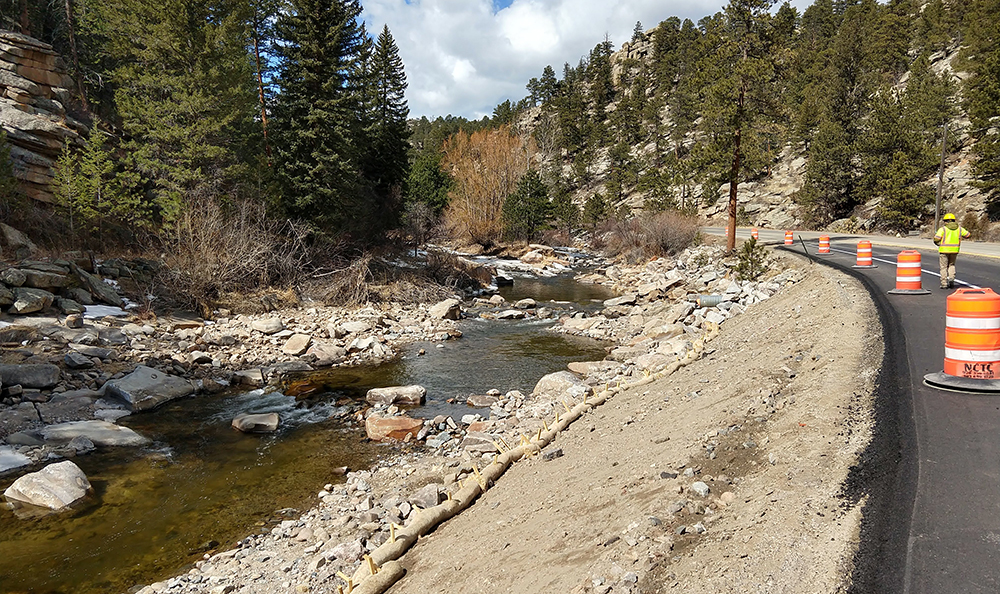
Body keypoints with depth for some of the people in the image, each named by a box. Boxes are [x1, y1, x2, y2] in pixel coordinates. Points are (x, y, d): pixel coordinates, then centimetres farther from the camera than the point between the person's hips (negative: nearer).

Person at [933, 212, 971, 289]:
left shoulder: (943, 229, -6)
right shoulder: (959, 228, 7)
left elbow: (936, 239, -14)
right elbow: (967, 235, 14)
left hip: (944, 250, -4)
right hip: (955, 250, 4)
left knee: (944, 267, 4)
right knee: (951, 265, 20)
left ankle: (944, 283, 2)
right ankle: (951, 278, -1)